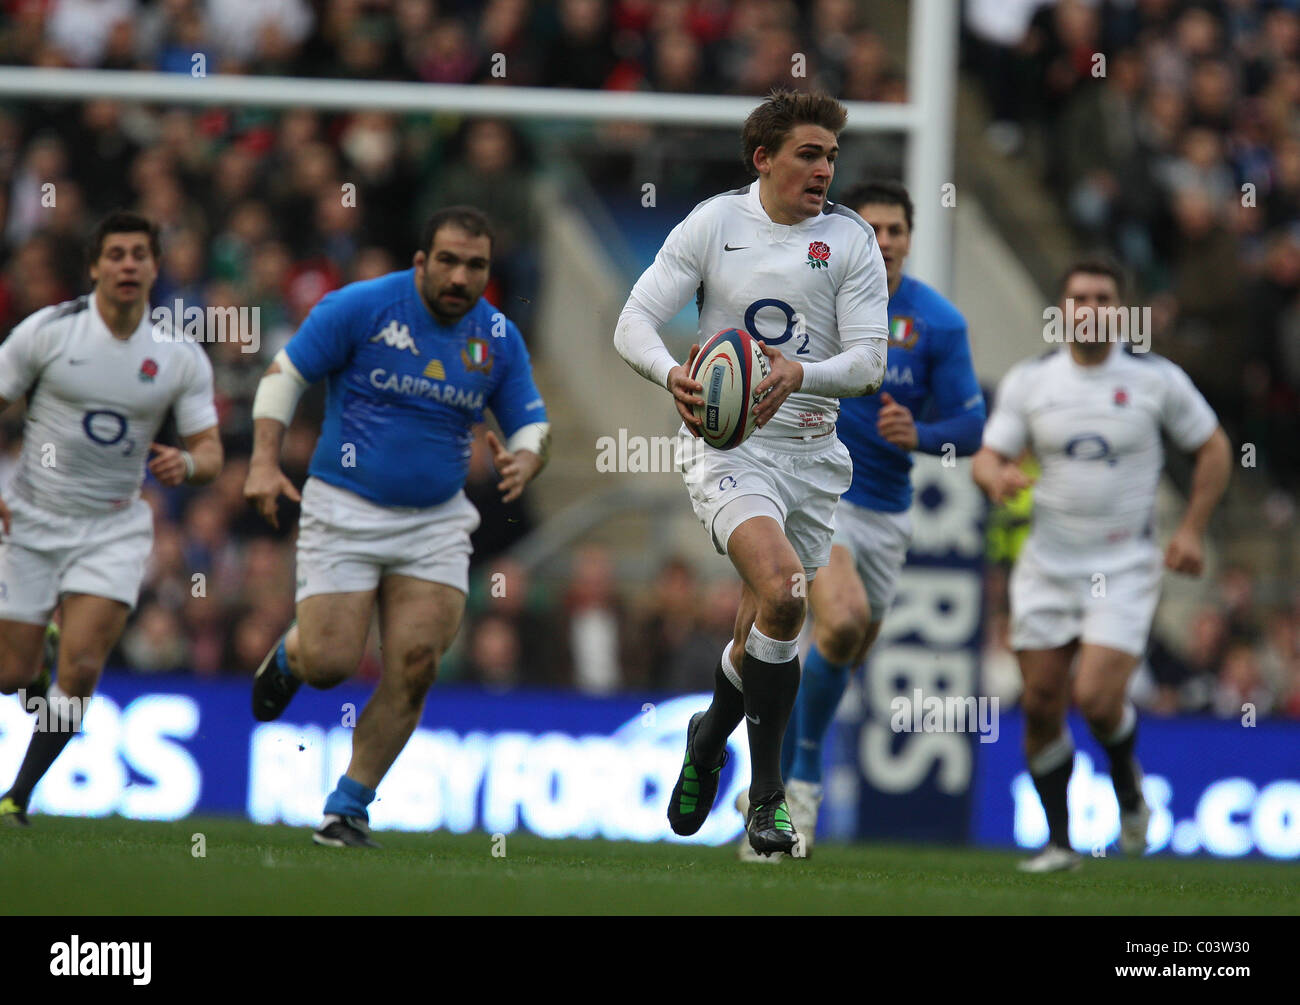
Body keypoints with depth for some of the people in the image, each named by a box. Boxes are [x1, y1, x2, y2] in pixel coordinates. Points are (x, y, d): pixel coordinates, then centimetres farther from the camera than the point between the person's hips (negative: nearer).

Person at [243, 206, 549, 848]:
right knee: (328, 663, -10)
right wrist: (265, 461, -15)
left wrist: (523, 462, -12)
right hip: (346, 511, -3)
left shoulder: (499, 338, 2)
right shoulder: (361, 307, -10)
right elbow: (285, 372, -4)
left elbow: (532, 424, 12)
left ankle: (348, 810, 5)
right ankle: (289, 653, 30)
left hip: (436, 521, 3)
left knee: (414, 669, -9)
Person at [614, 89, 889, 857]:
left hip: (811, 449, 3)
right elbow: (636, 322, -2)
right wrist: (673, 375, -24)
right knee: (783, 592, -25)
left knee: (769, 631, 8)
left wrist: (801, 375, -24)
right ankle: (767, 789, -12)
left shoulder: (851, 241, 2)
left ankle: (711, 738, 37)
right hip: (725, 444, -3)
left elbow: (869, 361, -4)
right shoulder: (712, 225, 0)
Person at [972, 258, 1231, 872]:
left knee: (1096, 698, -17)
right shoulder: (1028, 381, 2)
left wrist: (1192, 531, 1)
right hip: (1047, 563, 3)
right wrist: (997, 477, -23)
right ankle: (1058, 840, 16)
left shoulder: (1157, 379, -2)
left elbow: (1213, 448, 8)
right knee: (1041, 705, 0)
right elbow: (987, 458, 2)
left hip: (1125, 567, -3)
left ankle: (1127, 781, 17)